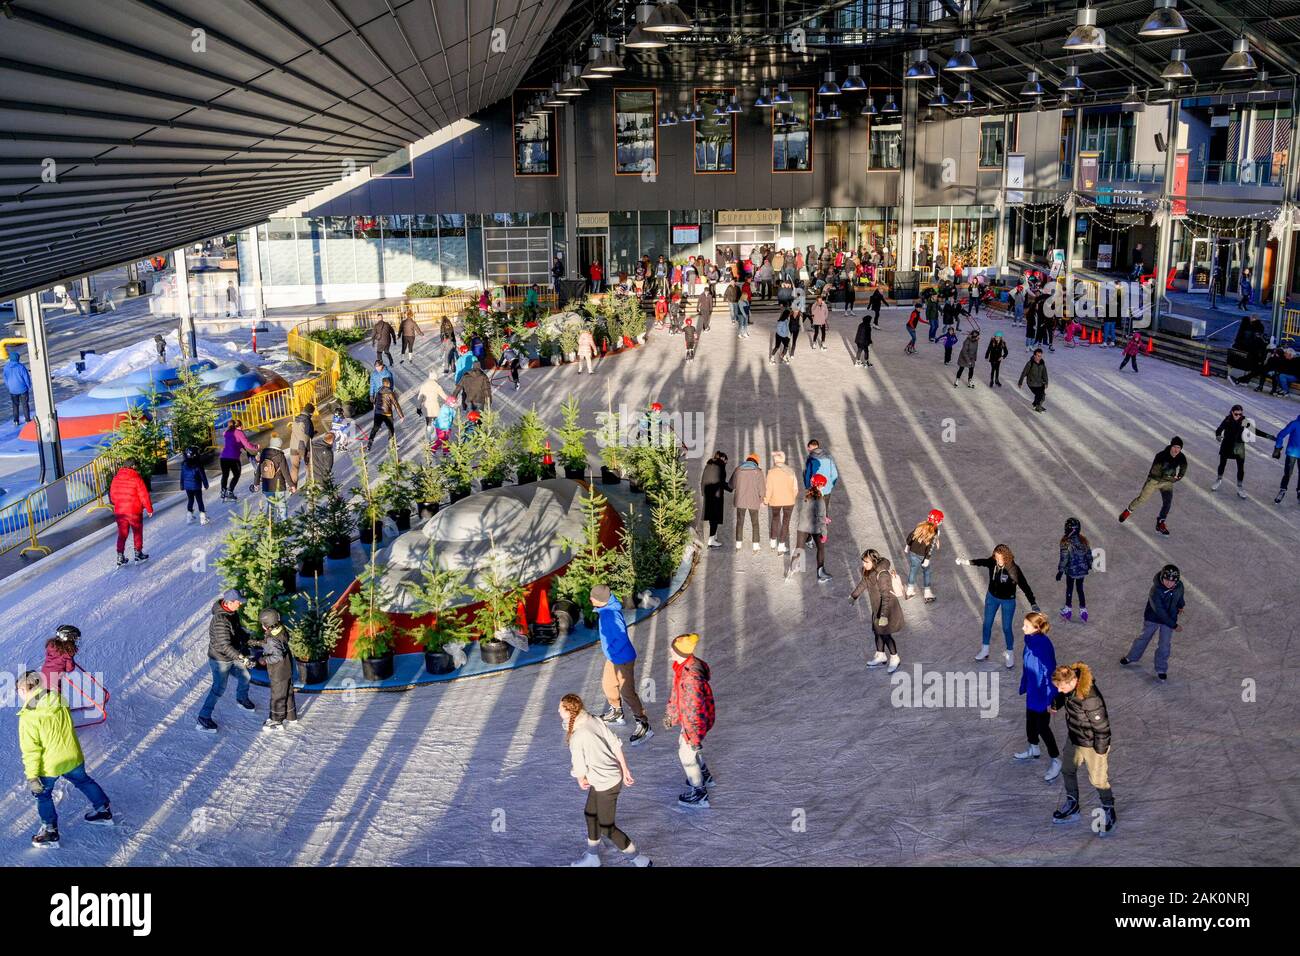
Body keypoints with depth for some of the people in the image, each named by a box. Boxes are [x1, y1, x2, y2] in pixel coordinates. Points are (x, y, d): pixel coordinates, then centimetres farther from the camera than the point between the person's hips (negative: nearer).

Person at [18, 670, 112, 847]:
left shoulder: (28, 718, -24)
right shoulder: (60, 702, -8)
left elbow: (31, 750, -20)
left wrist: (31, 776, -12)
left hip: (49, 765, -5)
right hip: (73, 757, 5)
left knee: (43, 794, 20)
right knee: (83, 781, 28)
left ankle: (50, 831, 29)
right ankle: (103, 810, 41)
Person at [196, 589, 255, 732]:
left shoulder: (233, 612, -6)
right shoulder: (220, 620, -35)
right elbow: (225, 646, -37)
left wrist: (249, 639, 13)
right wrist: (242, 659, -42)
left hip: (233, 656, 9)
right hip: (220, 659, -9)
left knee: (244, 677, 22)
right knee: (219, 688, -3)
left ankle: (242, 699, 50)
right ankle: (203, 718, 10)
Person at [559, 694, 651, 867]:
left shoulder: (576, 738, -27)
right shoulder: (593, 721, -4)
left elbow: (579, 769, -18)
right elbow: (616, 745, 3)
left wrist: (581, 780, 5)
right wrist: (625, 770, 12)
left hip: (606, 785, -9)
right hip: (615, 776, 9)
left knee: (607, 829, 8)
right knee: (590, 814, 25)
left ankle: (641, 860, 19)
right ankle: (592, 856, 44)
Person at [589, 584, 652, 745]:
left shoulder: (611, 615, -31)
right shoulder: (606, 609, -1)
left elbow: (621, 638, -33)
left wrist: (611, 652, -18)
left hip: (623, 659, -10)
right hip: (613, 658, 10)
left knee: (627, 692, -4)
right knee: (608, 684, 25)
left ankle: (644, 726, 4)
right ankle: (616, 713, 46)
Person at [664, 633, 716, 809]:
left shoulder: (691, 677, -38)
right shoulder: (682, 665, -8)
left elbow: (695, 709, -31)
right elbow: (676, 691, 9)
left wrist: (695, 738, -23)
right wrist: (670, 713, 20)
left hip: (695, 721, -9)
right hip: (687, 716, 9)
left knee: (687, 754, 10)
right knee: (684, 745, 29)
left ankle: (699, 795, 30)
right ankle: (704, 776, 52)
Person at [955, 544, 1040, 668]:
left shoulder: (1013, 569, -28)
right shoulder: (992, 562, -16)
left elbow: (1024, 586, -27)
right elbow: (980, 562, -25)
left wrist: (1033, 603, -30)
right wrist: (966, 561, -41)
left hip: (1008, 601, -4)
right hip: (992, 597, 4)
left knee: (1006, 628, 8)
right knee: (987, 624, 17)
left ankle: (1010, 655, 30)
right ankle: (985, 651, 37)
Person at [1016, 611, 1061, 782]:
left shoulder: (1044, 646, -30)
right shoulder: (1030, 639, -5)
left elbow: (1050, 672, -25)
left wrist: (1050, 699, -20)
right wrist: (1024, 685, 19)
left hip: (1042, 692, -8)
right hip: (1032, 690, 8)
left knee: (1042, 726, 3)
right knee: (1030, 720, 24)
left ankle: (1056, 761, 19)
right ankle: (1033, 749, 46)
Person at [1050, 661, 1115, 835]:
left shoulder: (1090, 700, -39)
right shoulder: (1070, 683, -16)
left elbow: (1102, 728, -28)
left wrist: (1100, 752, -17)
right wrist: (1055, 705, 27)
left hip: (1092, 745, -8)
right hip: (1074, 739, 8)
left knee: (1098, 780, 9)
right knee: (1067, 769, 22)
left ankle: (1109, 813, 32)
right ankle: (1072, 807, 42)